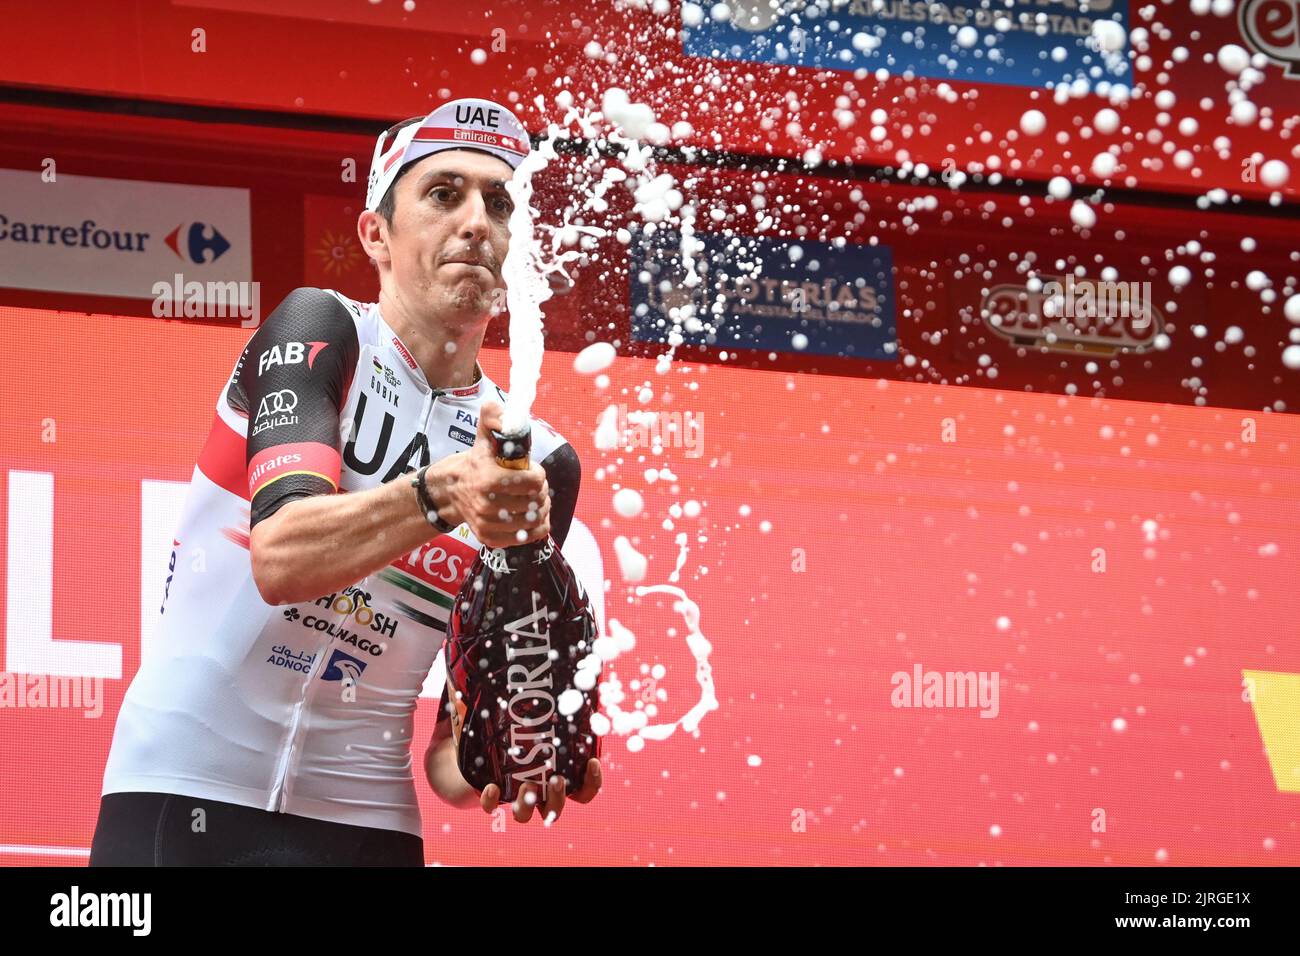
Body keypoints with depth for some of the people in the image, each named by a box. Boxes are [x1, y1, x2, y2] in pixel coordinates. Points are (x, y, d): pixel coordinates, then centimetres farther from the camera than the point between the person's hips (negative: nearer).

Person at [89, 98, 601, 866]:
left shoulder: (541, 464, 3)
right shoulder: (321, 329, -4)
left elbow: (450, 758, 3)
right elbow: (279, 559, -21)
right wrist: (440, 495, -35)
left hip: (366, 820, 3)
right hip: (183, 799, -3)